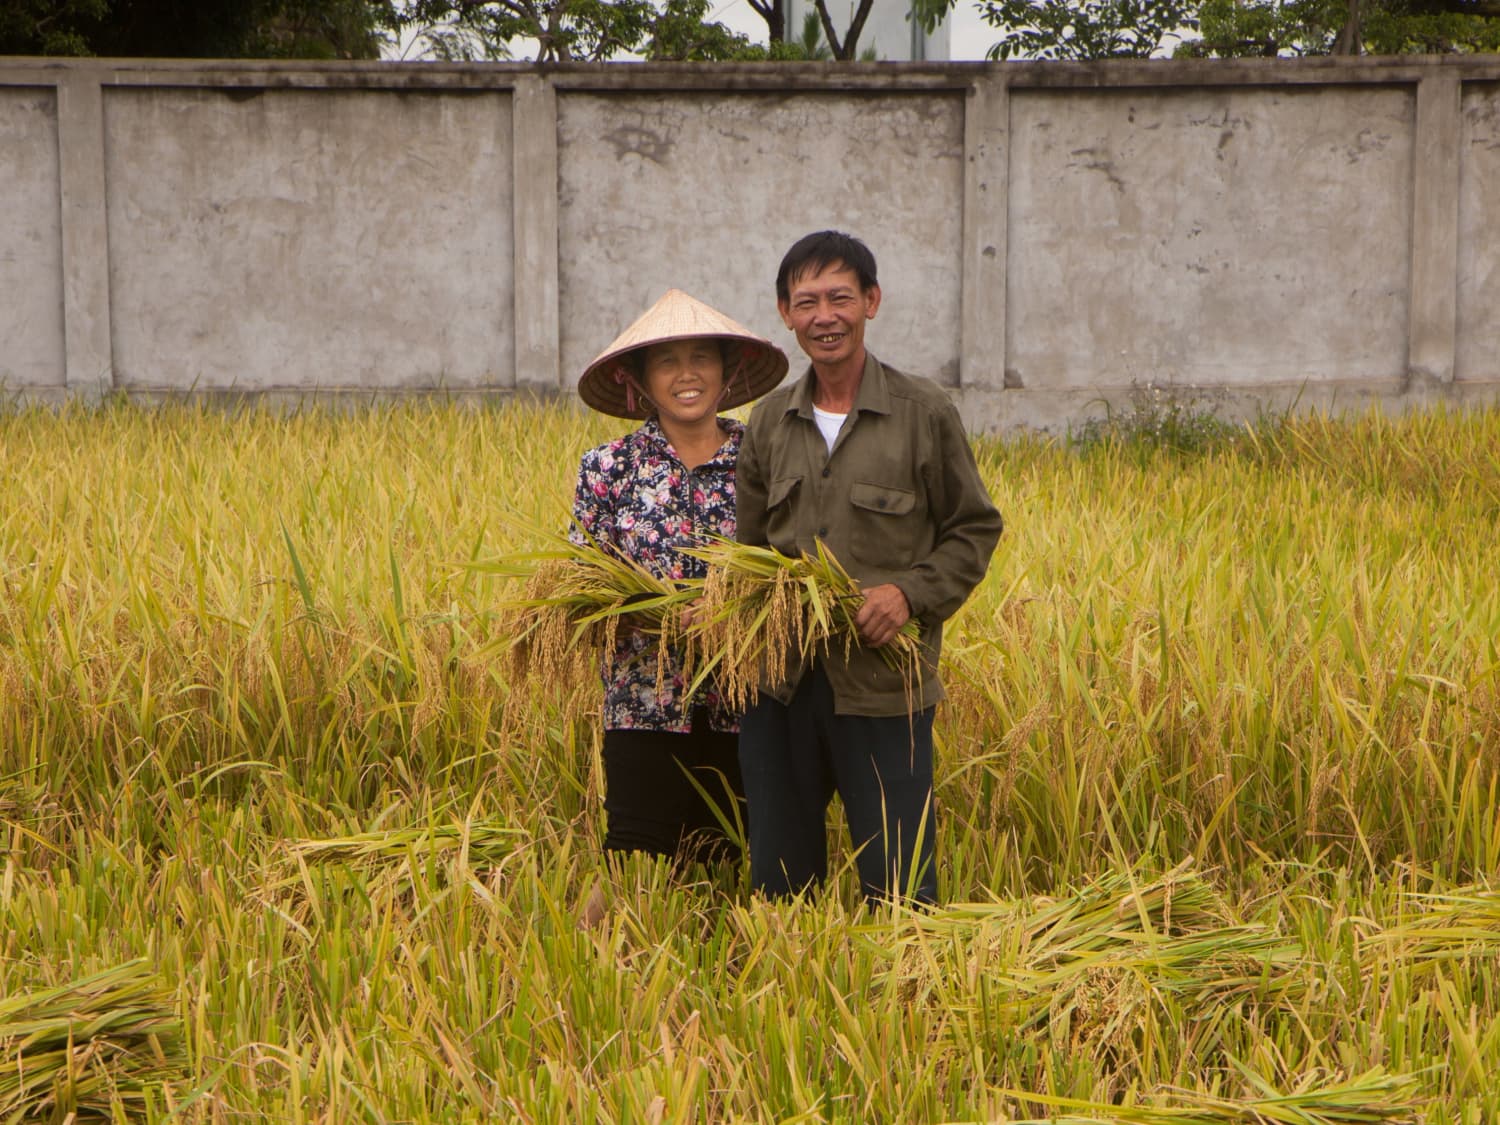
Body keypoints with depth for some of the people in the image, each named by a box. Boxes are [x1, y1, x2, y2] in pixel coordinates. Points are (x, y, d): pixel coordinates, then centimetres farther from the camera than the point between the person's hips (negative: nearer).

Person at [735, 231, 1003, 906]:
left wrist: (911, 593, -13)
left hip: (884, 688, -4)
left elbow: (974, 530, 3)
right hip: (780, 684, 4)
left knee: (898, 889, 1)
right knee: (778, 884, 13)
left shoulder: (924, 413, -2)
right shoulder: (768, 422, 9)